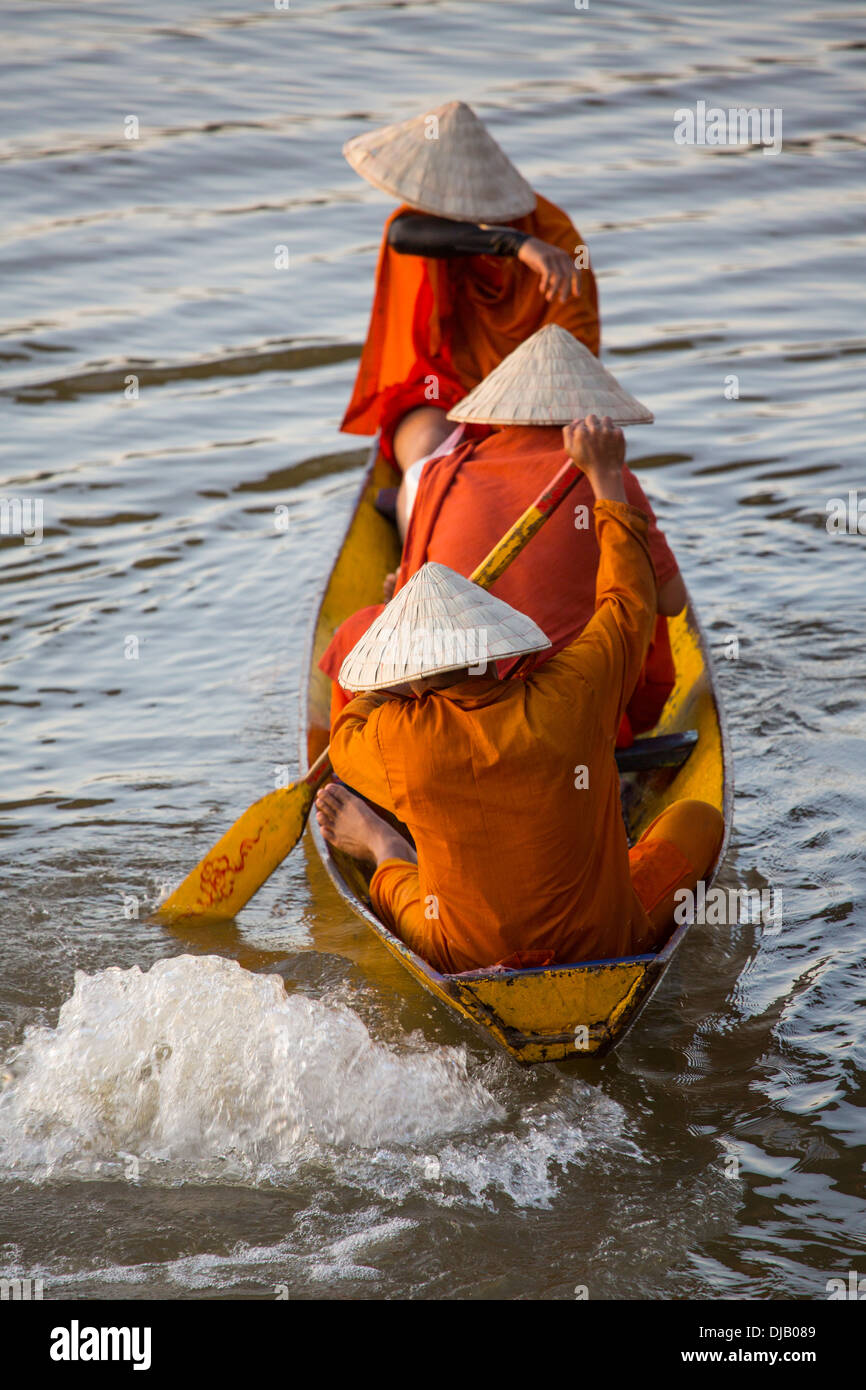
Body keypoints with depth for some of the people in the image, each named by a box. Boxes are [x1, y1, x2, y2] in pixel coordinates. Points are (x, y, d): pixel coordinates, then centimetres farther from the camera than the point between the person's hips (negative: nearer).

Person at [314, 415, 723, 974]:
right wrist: (607, 477, 15)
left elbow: (345, 739, 8)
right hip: (608, 947, 0)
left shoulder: (398, 740, -20)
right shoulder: (568, 699, -19)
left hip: (467, 964, 0)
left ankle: (385, 851, 55)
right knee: (697, 818, 24)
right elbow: (631, 602, 3)